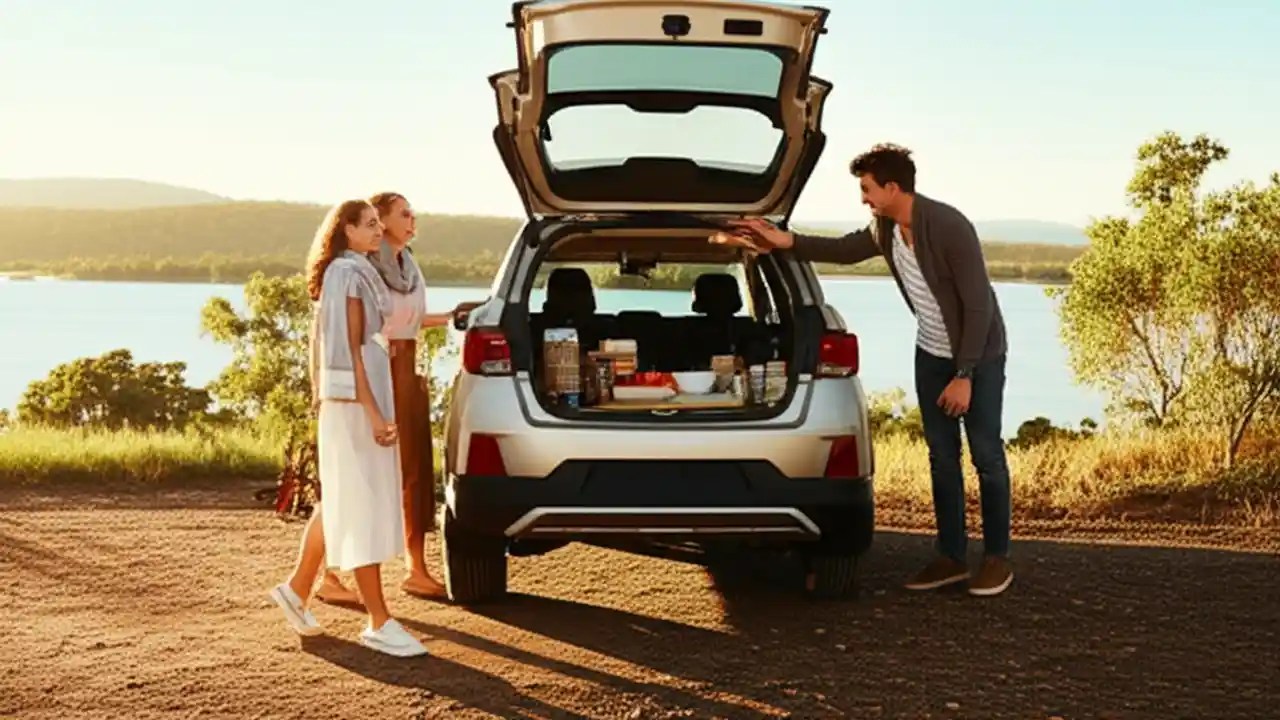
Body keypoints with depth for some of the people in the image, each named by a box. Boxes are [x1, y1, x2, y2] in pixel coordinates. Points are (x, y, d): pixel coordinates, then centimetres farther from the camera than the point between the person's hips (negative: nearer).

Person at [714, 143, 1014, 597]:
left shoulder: (949, 228, -28)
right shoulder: (886, 229, -6)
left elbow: (978, 304, -25)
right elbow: (845, 250, 15)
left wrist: (965, 375, -24)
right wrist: (787, 242, 2)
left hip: (981, 355, -7)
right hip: (931, 354, 7)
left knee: (986, 455, -1)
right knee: (942, 456, 7)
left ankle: (997, 558, 10)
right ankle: (951, 557, 14)